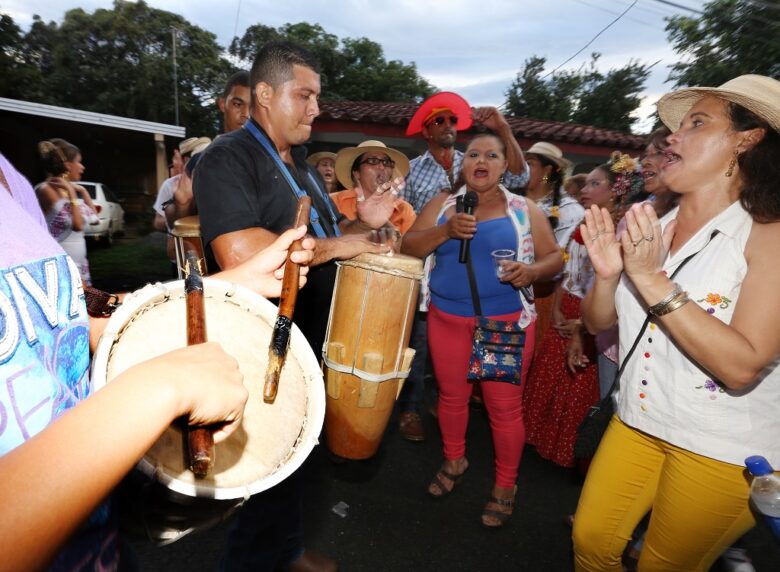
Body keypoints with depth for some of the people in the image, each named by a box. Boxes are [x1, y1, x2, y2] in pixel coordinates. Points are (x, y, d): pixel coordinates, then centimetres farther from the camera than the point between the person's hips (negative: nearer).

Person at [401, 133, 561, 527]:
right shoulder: (442, 204, 6)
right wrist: (446, 230, -20)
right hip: (446, 318, 2)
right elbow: (408, 247, -3)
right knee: (451, 395, 16)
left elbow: (554, 258, 3)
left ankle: (505, 485, 27)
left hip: (506, 320, -2)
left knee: (504, 405, 4)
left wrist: (531, 271, -19)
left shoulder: (524, 210, 2)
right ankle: (454, 461, 41)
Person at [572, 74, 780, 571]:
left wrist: (651, 279, -30)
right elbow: (598, 322, 2)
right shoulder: (650, 229, -2)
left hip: (725, 450, -4)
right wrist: (607, 275, -17)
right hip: (637, 423, 5)